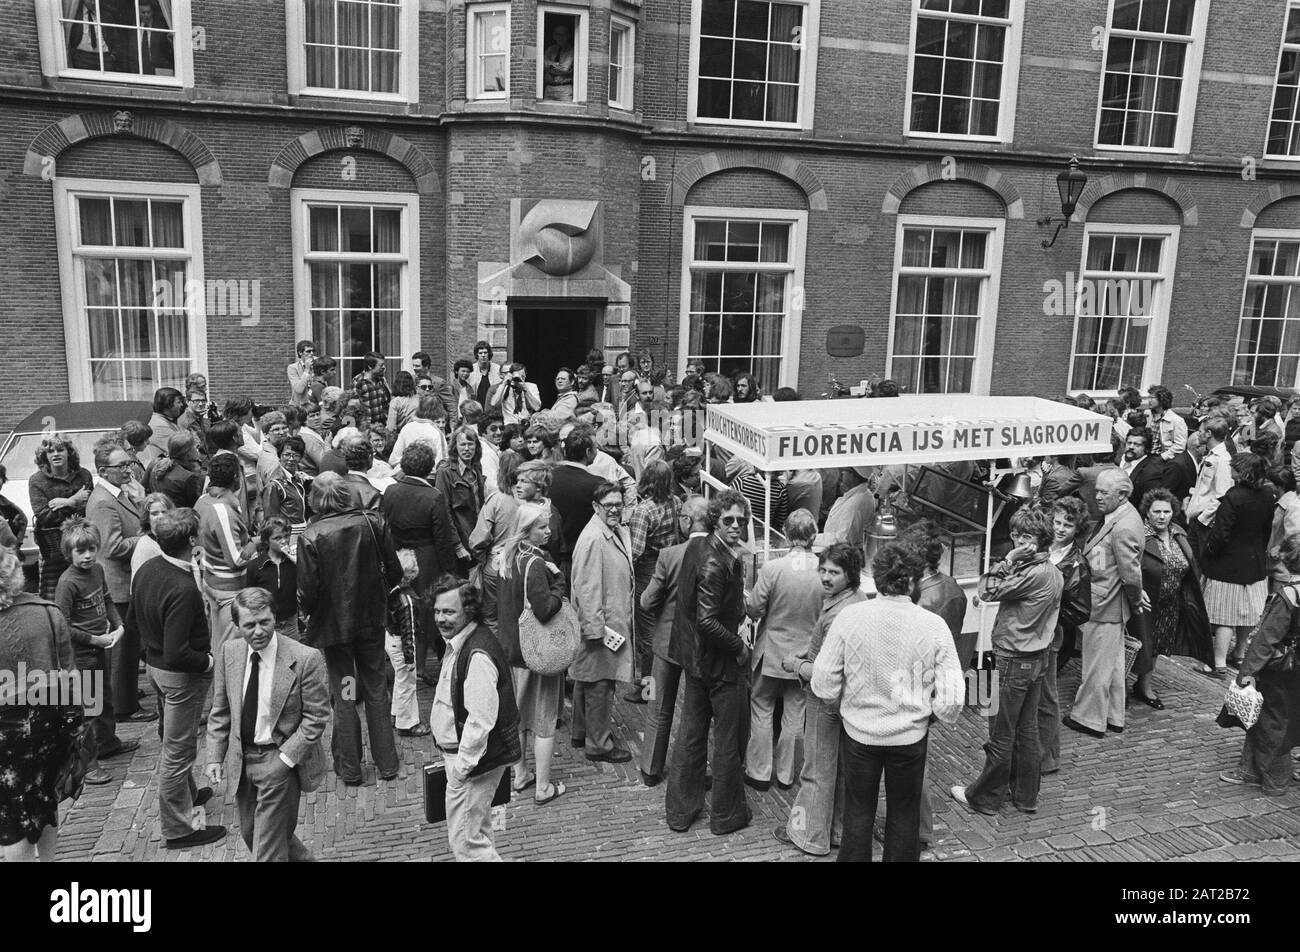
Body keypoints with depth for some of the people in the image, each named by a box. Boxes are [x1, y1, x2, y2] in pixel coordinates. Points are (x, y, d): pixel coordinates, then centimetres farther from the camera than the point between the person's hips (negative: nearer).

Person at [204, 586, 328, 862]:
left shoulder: (306, 659, -20)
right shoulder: (229, 653, -5)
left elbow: (316, 717, -15)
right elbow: (220, 711, 6)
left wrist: (285, 758, -19)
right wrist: (215, 756, 1)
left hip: (281, 760, -6)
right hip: (242, 759, 6)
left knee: (267, 847, -1)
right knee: (250, 833, 21)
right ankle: (301, 858, 45)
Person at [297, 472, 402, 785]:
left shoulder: (311, 536, -18)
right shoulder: (373, 522, -11)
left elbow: (308, 590, -15)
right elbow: (394, 570, -5)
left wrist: (307, 613, 6)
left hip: (334, 622, -2)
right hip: (372, 618, 2)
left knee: (344, 696, 12)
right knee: (376, 690, 16)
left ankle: (349, 769, 23)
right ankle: (387, 763, 23)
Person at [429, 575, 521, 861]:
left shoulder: (477, 655, -27)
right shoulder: (459, 642, 6)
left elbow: (480, 720, -30)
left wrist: (462, 766, -21)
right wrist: (457, 760, 17)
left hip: (470, 760, -10)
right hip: (460, 754, 10)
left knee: (464, 841, -1)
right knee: (478, 835, 23)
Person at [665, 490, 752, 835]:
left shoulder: (696, 548, 2)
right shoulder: (716, 564, -25)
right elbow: (708, 622, -29)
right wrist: (739, 646, -16)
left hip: (694, 657, 8)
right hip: (720, 663, -8)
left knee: (691, 733, 17)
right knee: (727, 740, 9)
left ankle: (680, 811, 28)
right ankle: (726, 815, 24)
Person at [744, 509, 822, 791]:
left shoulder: (771, 569, -20)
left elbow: (754, 609, -12)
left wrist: (746, 598, 8)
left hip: (772, 653, -2)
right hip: (807, 655, 2)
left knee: (761, 711, 15)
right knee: (795, 715, 16)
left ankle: (759, 773, 22)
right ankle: (786, 774, 27)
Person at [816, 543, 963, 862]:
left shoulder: (848, 617, -16)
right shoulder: (934, 626, -16)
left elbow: (823, 685, -12)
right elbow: (951, 701, -15)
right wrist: (931, 714, 6)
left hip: (858, 730, 0)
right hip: (911, 736, 0)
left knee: (858, 810, 20)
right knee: (904, 813, 21)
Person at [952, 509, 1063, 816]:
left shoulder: (1034, 573, -23)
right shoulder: (1053, 572, 6)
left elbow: (988, 590, -21)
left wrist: (1009, 559, -17)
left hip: (1015, 661, -9)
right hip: (1038, 658, 9)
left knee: (1001, 734, 4)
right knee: (1026, 731, 17)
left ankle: (985, 797, 17)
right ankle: (1025, 796, 26)